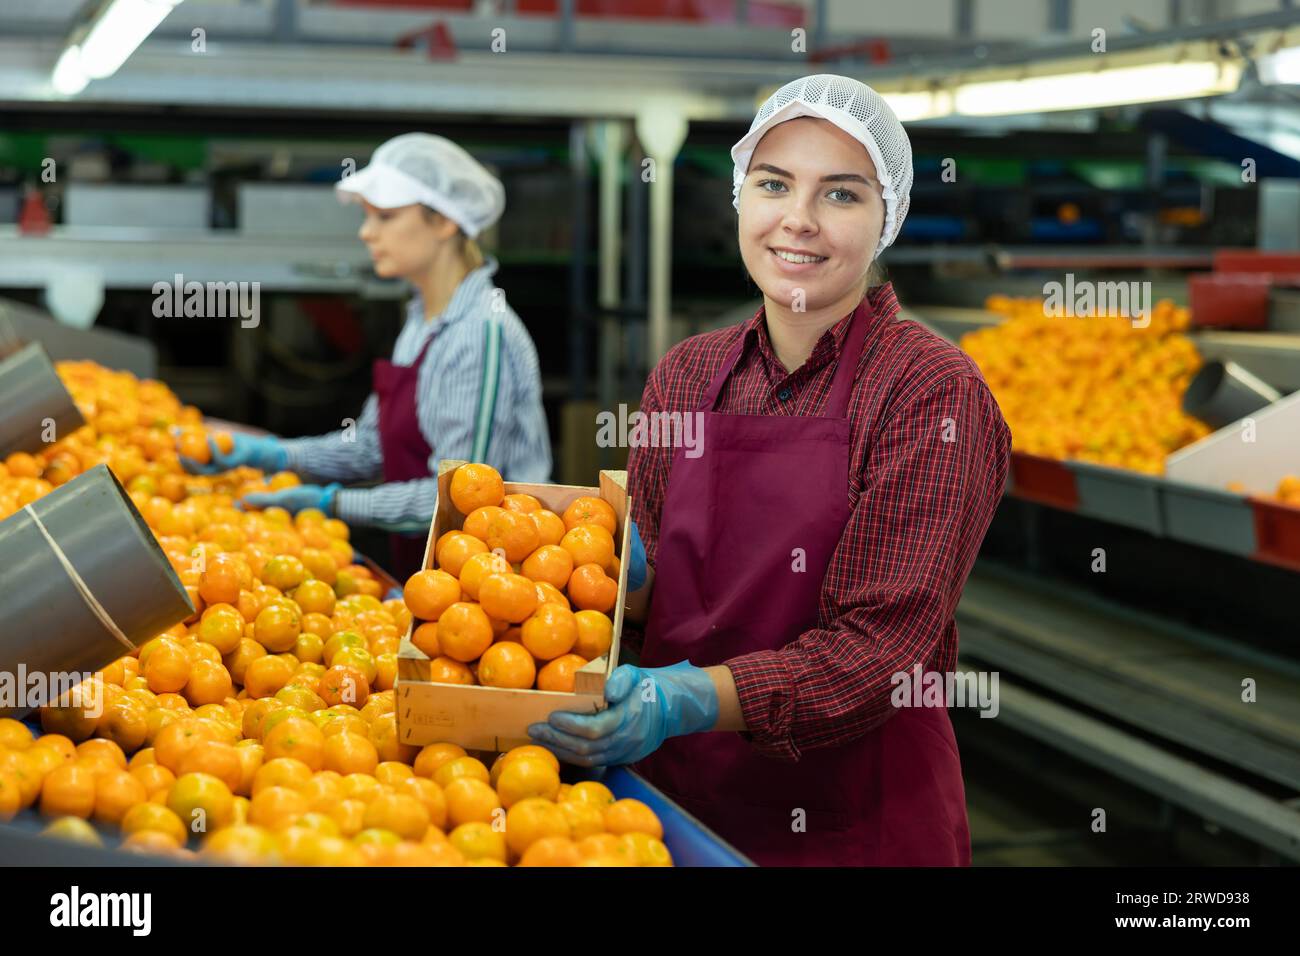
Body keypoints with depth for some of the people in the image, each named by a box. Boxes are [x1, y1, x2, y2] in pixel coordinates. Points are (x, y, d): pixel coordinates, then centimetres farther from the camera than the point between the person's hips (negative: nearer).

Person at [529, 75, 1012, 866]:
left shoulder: (931, 393, -13)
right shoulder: (688, 373, 3)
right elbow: (645, 584, 9)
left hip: (857, 827, -5)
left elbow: (882, 645, -18)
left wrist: (691, 700, -30)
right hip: (681, 801, 5)